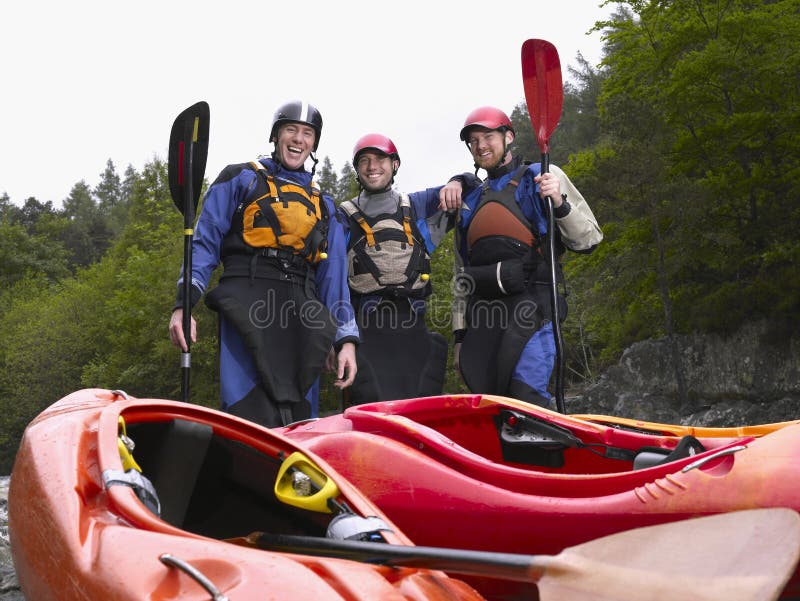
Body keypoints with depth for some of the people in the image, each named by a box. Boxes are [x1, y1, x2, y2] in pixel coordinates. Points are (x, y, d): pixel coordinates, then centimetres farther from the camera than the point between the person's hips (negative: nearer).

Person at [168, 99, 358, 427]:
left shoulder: (323, 204, 26)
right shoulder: (240, 179, 15)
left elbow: (334, 276, 20)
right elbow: (205, 242, 6)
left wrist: (346, 339, 8)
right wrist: (183, 304, -9)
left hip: (302, 312, 4)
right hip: (248, 303, -4)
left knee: (300, 420, -1)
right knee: (251, 416, -18)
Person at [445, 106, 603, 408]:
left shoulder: (543, 177, 11)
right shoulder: (470, 201, 25)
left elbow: (589, 239, 4)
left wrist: (559, 204, -14)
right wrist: (459, 333, 18)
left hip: (531, 302, -5)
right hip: (482, 310, 5)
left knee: (525, 394, -21)